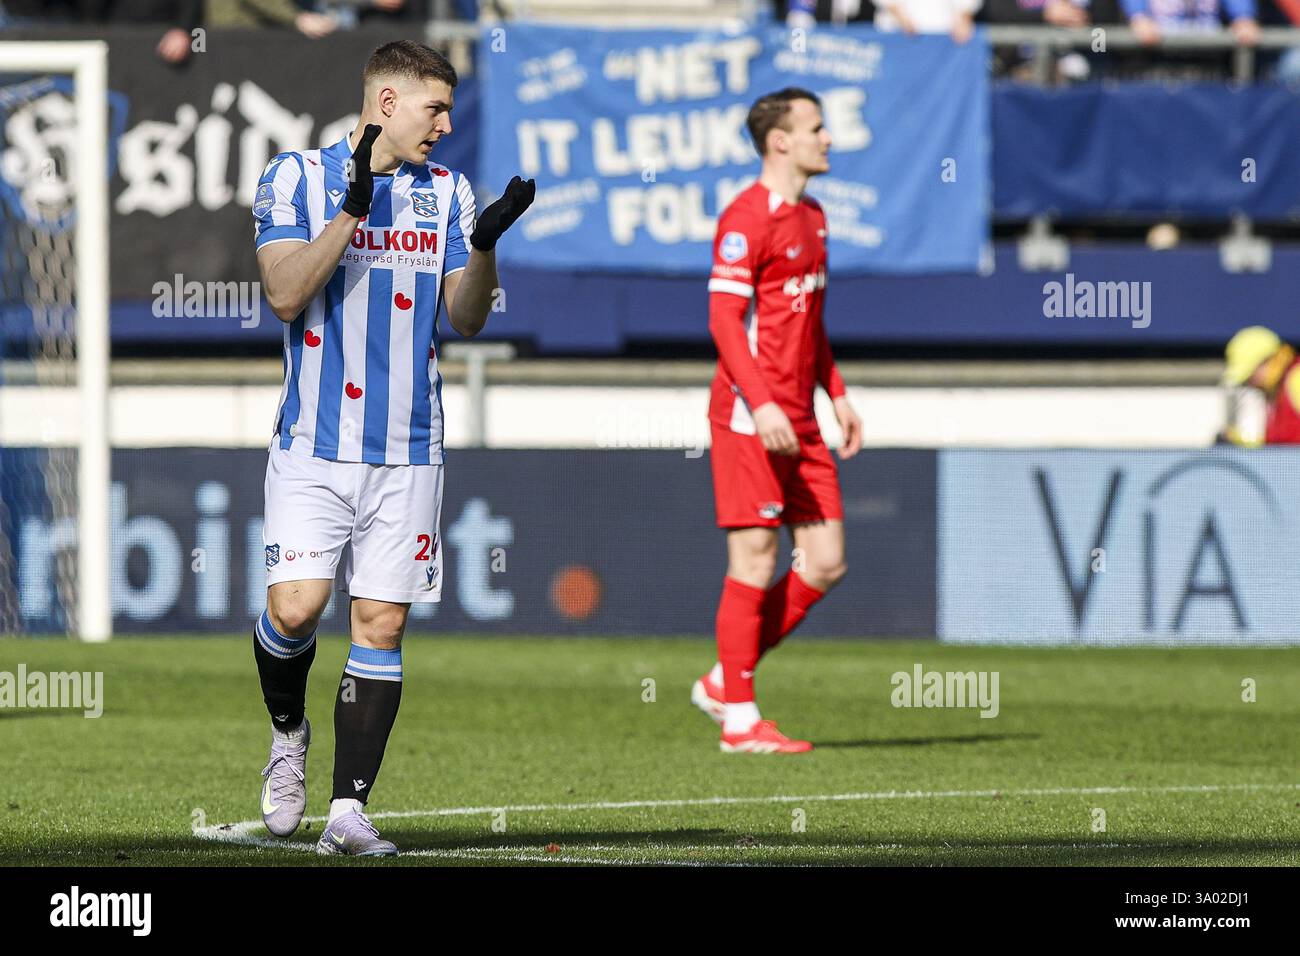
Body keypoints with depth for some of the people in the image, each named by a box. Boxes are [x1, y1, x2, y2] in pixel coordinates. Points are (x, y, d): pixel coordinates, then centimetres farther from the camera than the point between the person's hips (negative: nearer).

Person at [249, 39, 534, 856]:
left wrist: (483, 244, -10)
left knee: (382, 625, -2)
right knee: (295, 607, -15)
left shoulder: (448, 191, 10)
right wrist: (352, 209, -20)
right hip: (313, 448, -3)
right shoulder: (298, 177, -1)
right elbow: (286, 294, -11)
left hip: (407, 452, 3)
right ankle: (289, 734, 16)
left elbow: (467, 317, 8)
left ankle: (349, 809, 0)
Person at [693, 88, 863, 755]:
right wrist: (761, 405, -25)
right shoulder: (746, 218, -11)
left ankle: (723, 682, 16)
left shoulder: (811, 217, 17)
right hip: (750, 417, -9)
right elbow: (723, 320, -17)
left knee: (825, 563, 5)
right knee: (755, 559, -6)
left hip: (797, 421, 9)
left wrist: (837, 394, 19)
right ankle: (739, 720, 0)